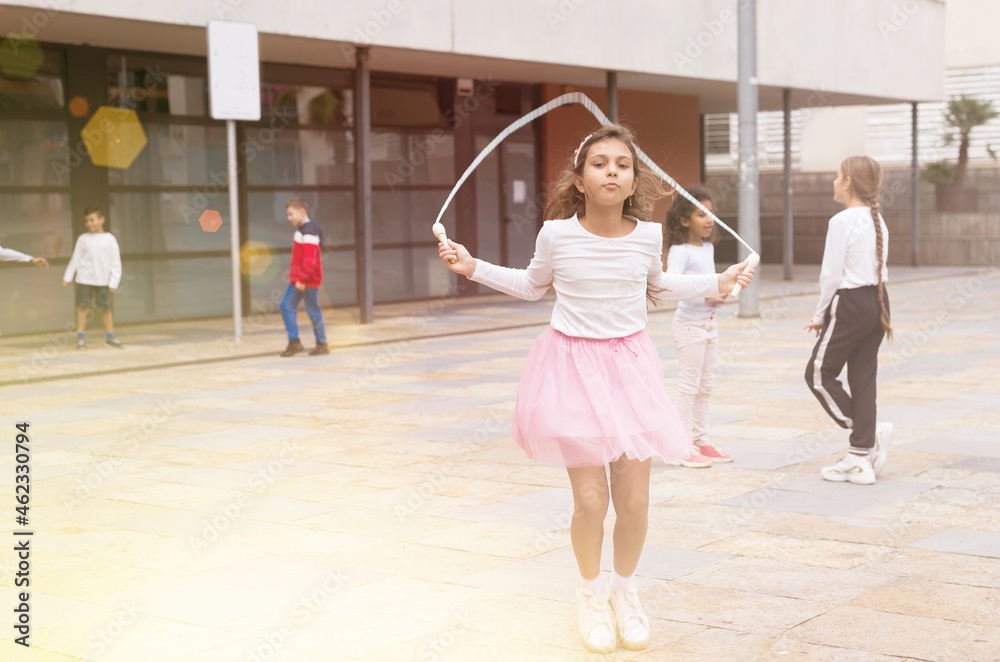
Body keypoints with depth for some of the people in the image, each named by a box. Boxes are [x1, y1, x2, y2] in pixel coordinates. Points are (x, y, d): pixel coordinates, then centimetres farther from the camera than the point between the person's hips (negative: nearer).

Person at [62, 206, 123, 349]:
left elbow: (116, 262, 1)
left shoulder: (109, 239, 0)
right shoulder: (83, 239, 3)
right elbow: (75, 259, 10)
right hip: (84, 278, 0)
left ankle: (110, 337, 16)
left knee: (105, 308, 6)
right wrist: (68, 277, 9)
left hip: (102, 280, 0)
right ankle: (80, 337, 5)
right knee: (83, 307, -2)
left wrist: (113, 282, -4)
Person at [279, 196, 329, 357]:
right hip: (297, 279, 10)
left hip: (309, 280, -10)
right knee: (286, 306, 5)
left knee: (313, 311, 0)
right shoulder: (300, 230, 14)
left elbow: (309, 259, -24)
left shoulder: (309, 232, -18)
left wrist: (302, 279, -26)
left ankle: (322, 344, 12)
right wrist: (294, 275, 18)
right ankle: (294, 342, 10)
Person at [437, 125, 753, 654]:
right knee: (590, 499, -4)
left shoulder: (647, 235, -2)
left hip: (629, 363, 2)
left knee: (634, 500, 2)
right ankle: (592, 594, 23)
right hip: (573, 365, -2)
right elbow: (532, 285, 13)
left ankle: (624, 590, 29)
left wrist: (716, 283, 15)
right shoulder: (557, 233, -8)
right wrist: (474, 267, 5)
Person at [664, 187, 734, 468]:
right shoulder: (680, 251, -17)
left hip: (709, 322, 8)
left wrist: (721, 289, 6)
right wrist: (705, 296, -35)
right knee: (689, 386, -4)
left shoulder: (708, 247, 10)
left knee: (705, 386, 14)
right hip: (689, 323, -8)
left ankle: (702, 441, 23)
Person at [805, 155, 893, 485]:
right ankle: (860, 458, 10)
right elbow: (880, 269, 14)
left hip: (850, 304, -8)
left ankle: (871, 435, -1)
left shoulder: (842, 221, -14)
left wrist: (820, 314, -3)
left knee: (819, 373, 4)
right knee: (863, 378, 9)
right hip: (878, 302, 8)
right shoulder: (878, 221, 10)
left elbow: (831, 274, -15)